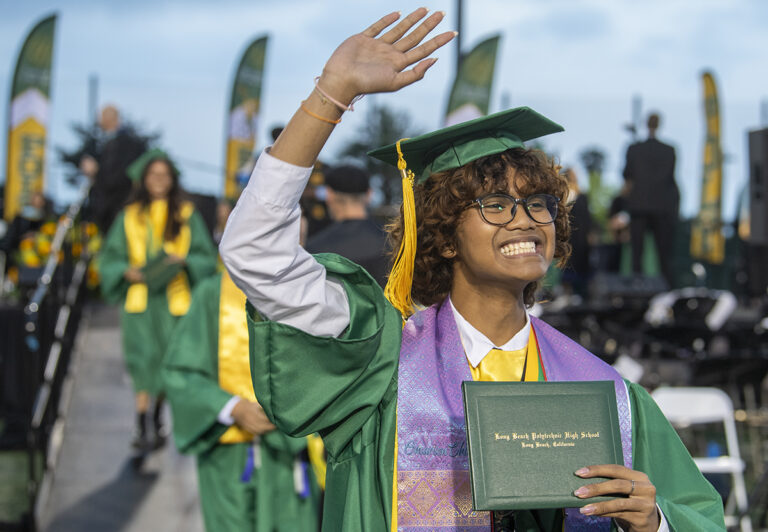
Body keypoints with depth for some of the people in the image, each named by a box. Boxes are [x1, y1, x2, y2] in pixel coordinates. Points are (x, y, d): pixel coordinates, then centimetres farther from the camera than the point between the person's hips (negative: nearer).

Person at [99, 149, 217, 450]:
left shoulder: (187, 216, 8)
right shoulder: (129, 217, 10)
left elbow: (206, 257, 6)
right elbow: (109, 259, 9)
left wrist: (184, 261, -13)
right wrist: (128, 272, -10)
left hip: (174, 298, 1)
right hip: (140, 298, -1)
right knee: (145, 360, -10)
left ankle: (157, 418, 23)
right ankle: (141, 427, -13)